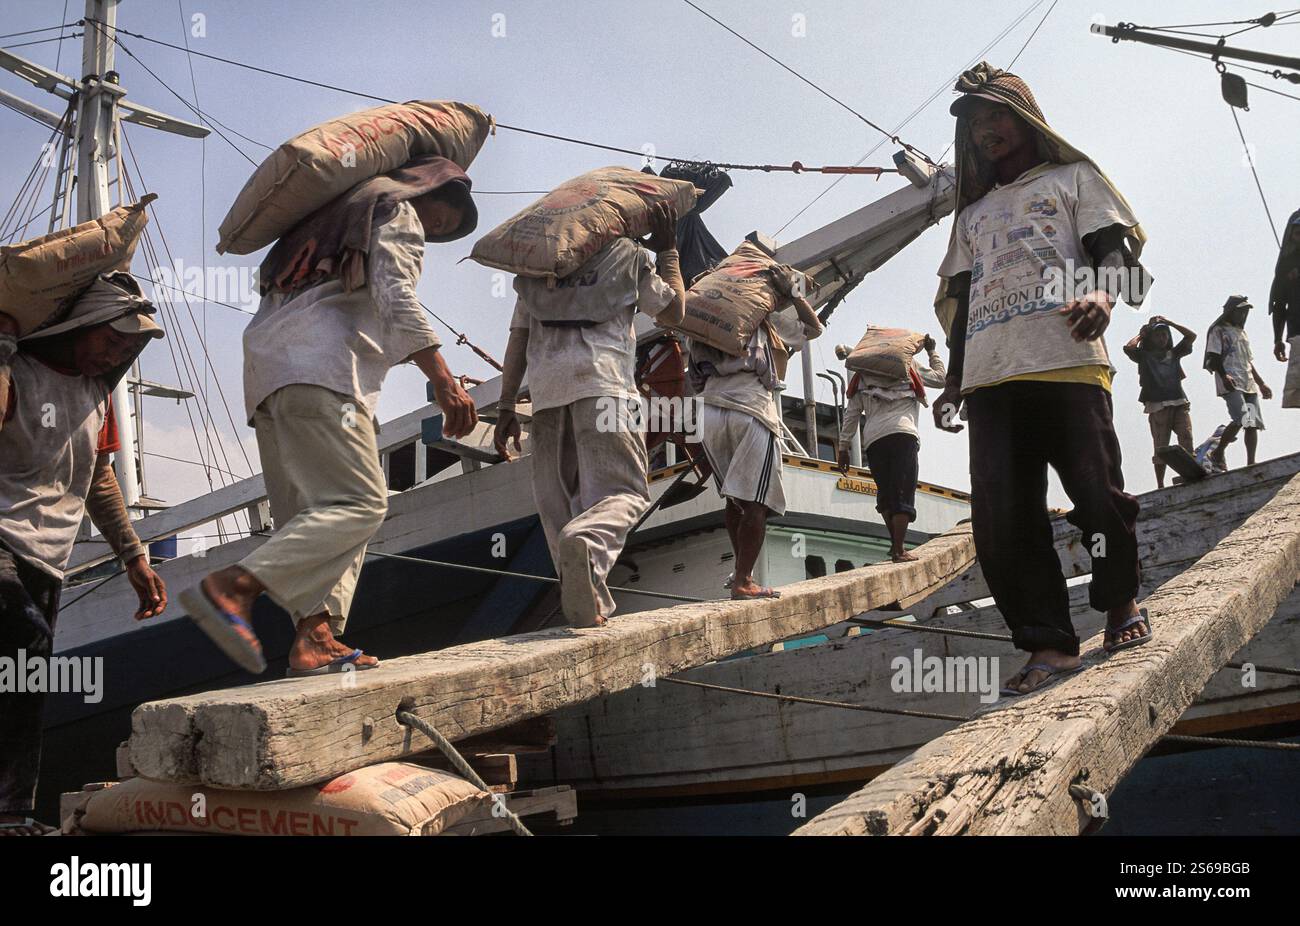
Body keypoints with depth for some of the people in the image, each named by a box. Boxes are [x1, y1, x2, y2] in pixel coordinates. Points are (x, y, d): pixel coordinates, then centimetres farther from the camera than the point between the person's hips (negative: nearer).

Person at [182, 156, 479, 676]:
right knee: (359, 503, -16)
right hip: (318, 369, -10)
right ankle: (233, 587, -26)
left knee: (311, 513, 5)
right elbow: (395, 298, -9)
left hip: (267, 368, 10)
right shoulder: (400, 211, 8)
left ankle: (314, 637, -6)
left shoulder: (343, 210, 35)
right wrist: (444, 382, -16)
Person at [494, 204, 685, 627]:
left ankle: (588, 605, 2)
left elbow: (518, 338, 19)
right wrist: (668, 249, 32)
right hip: (603, 376, -4)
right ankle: (587, 544, -43)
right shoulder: (630, 255, 17)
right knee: (622, 490, -9)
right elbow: (673, 313, 23)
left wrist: (506, 407, 18)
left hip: (545, 385, 4)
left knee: (556, 497, 10)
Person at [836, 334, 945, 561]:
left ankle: (896, 544, 3)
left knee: (886, 494, 12)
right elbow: (940, 378, 27)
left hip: (873, 440, 3)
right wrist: (932, 351, 39)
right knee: (903, 494, -6)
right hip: (903, 434, -3)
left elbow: (851, 414, 16)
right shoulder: (909, 365, 17)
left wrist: (843, 447, 16)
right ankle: (899, 550, -14)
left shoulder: (862, 376, 23)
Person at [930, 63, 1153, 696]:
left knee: (1098, 495, -10)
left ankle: (1121, 602, 17)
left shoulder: (1072, 178, 20)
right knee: (1000, 522, -10)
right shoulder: (973, 215, 34)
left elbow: (1114, 245, 6)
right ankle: (1049, 644, -5)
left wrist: (1103, 293, -18)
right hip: (991, 378, 4)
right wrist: (954, 380, 17)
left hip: (1067, 365, -4)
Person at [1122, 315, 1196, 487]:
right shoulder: (1144, 356, 9)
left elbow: (1192, 336, 12)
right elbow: (1128, 348, -9)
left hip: (1179, 403, 3)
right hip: (1157, 406, -3)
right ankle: (1160, 485, 0)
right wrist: (1141, 334, 9)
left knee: (1186, 439, -13)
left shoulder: (1174, 353, 19)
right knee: (1161, 447, -3)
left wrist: (1169, 323, 14)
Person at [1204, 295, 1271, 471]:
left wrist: (1261, 383, 24)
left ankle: (1251, 463, -3)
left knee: (1254, 423, -3)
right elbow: (1213, 357, -8)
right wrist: (1224, 376, -23)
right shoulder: (1218, 330, 3)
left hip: (1249, 384, 8)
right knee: (1241, 419, -22)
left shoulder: (1242, 332, 27)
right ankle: (1218, 454, -9)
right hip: (1231, 384, -8)